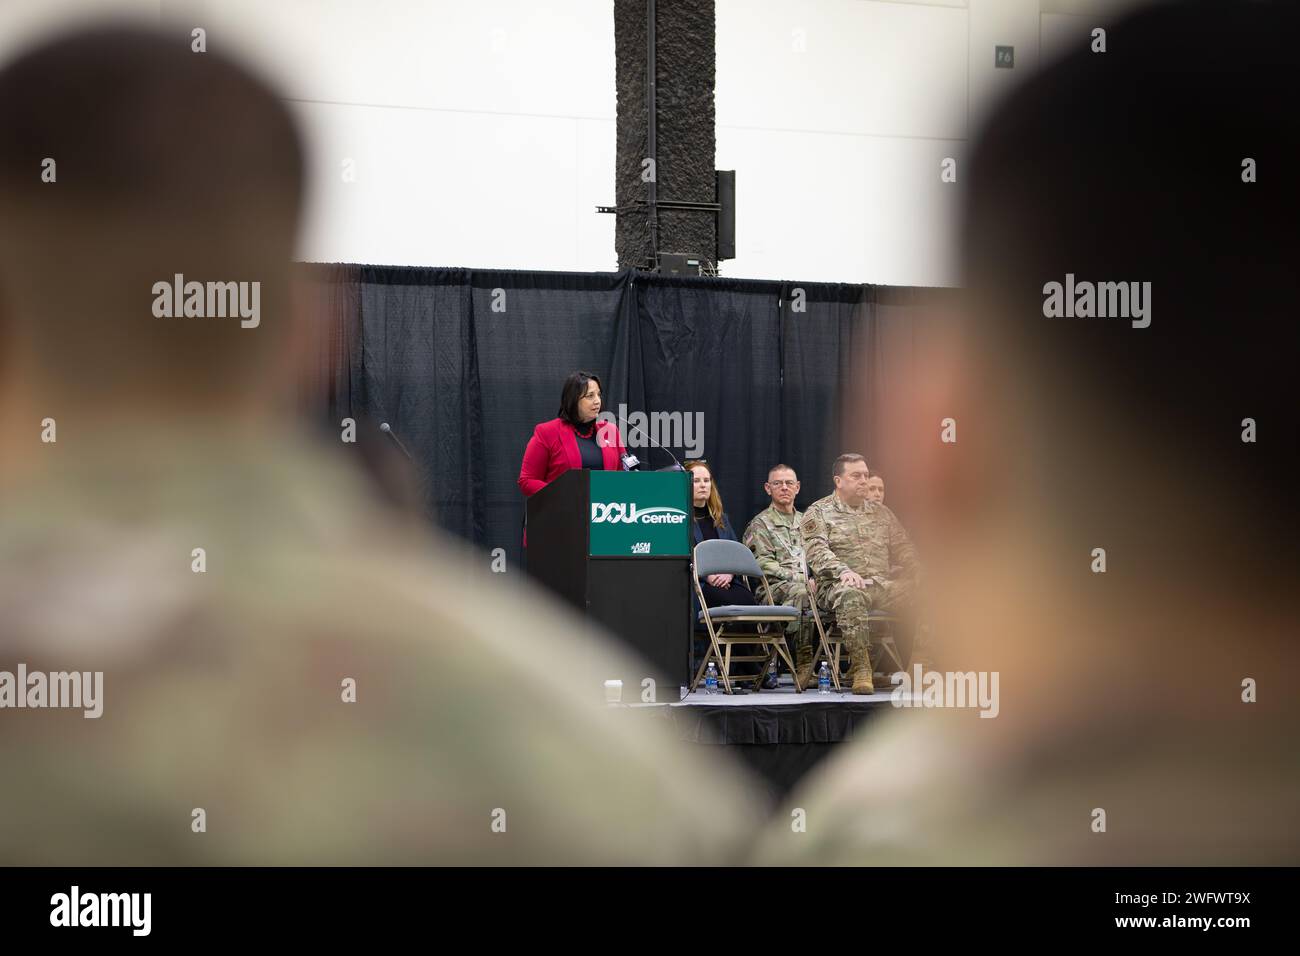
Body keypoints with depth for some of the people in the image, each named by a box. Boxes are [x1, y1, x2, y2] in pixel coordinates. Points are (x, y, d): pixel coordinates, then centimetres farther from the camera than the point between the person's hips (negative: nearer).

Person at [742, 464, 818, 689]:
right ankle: (804, 665, -41)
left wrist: (816, 579, 2)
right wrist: (801, 579, -13)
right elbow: (764, 564, -3)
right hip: (773, 589, -5)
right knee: (799, 592, -40)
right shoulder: (761, 523, 9)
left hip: (805, 585, 5)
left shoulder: (805, 521, 28)